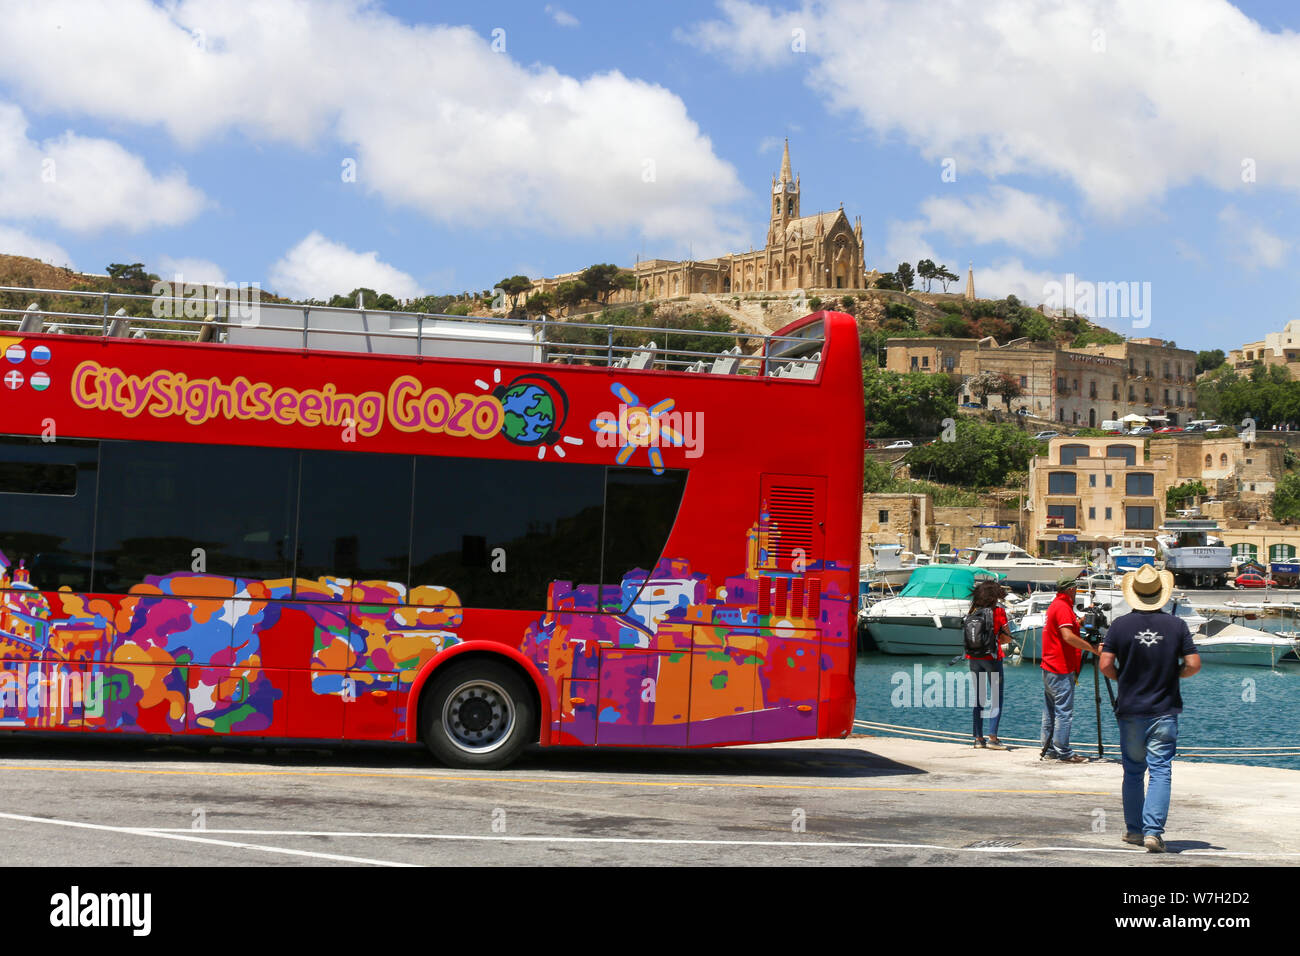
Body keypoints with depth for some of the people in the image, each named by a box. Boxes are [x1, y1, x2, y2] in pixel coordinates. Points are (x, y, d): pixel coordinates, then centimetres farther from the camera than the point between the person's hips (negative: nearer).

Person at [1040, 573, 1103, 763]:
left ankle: (1049, 750, 15)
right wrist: (1093, 648, -22)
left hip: (1049, 667, 10)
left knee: (1050, 710, 11)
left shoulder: (1054, 605, 16)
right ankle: (1063, 752, -6)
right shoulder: (1063, 607, -14)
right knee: (1064, 711, -7)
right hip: (1062, 669, -10)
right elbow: (1068, 636, -25)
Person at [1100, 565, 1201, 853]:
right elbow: (1193, 664, -5)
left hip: (1130, 710, 1)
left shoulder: (1120, 625, -5)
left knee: (1133, 772, 13)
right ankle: (1153, 831, -15)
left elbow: (1106, 665, -9)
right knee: (1160, 771, -3)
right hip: (1165, 710, -1)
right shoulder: (1177, 625, -4)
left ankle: (1134, 829, 21)